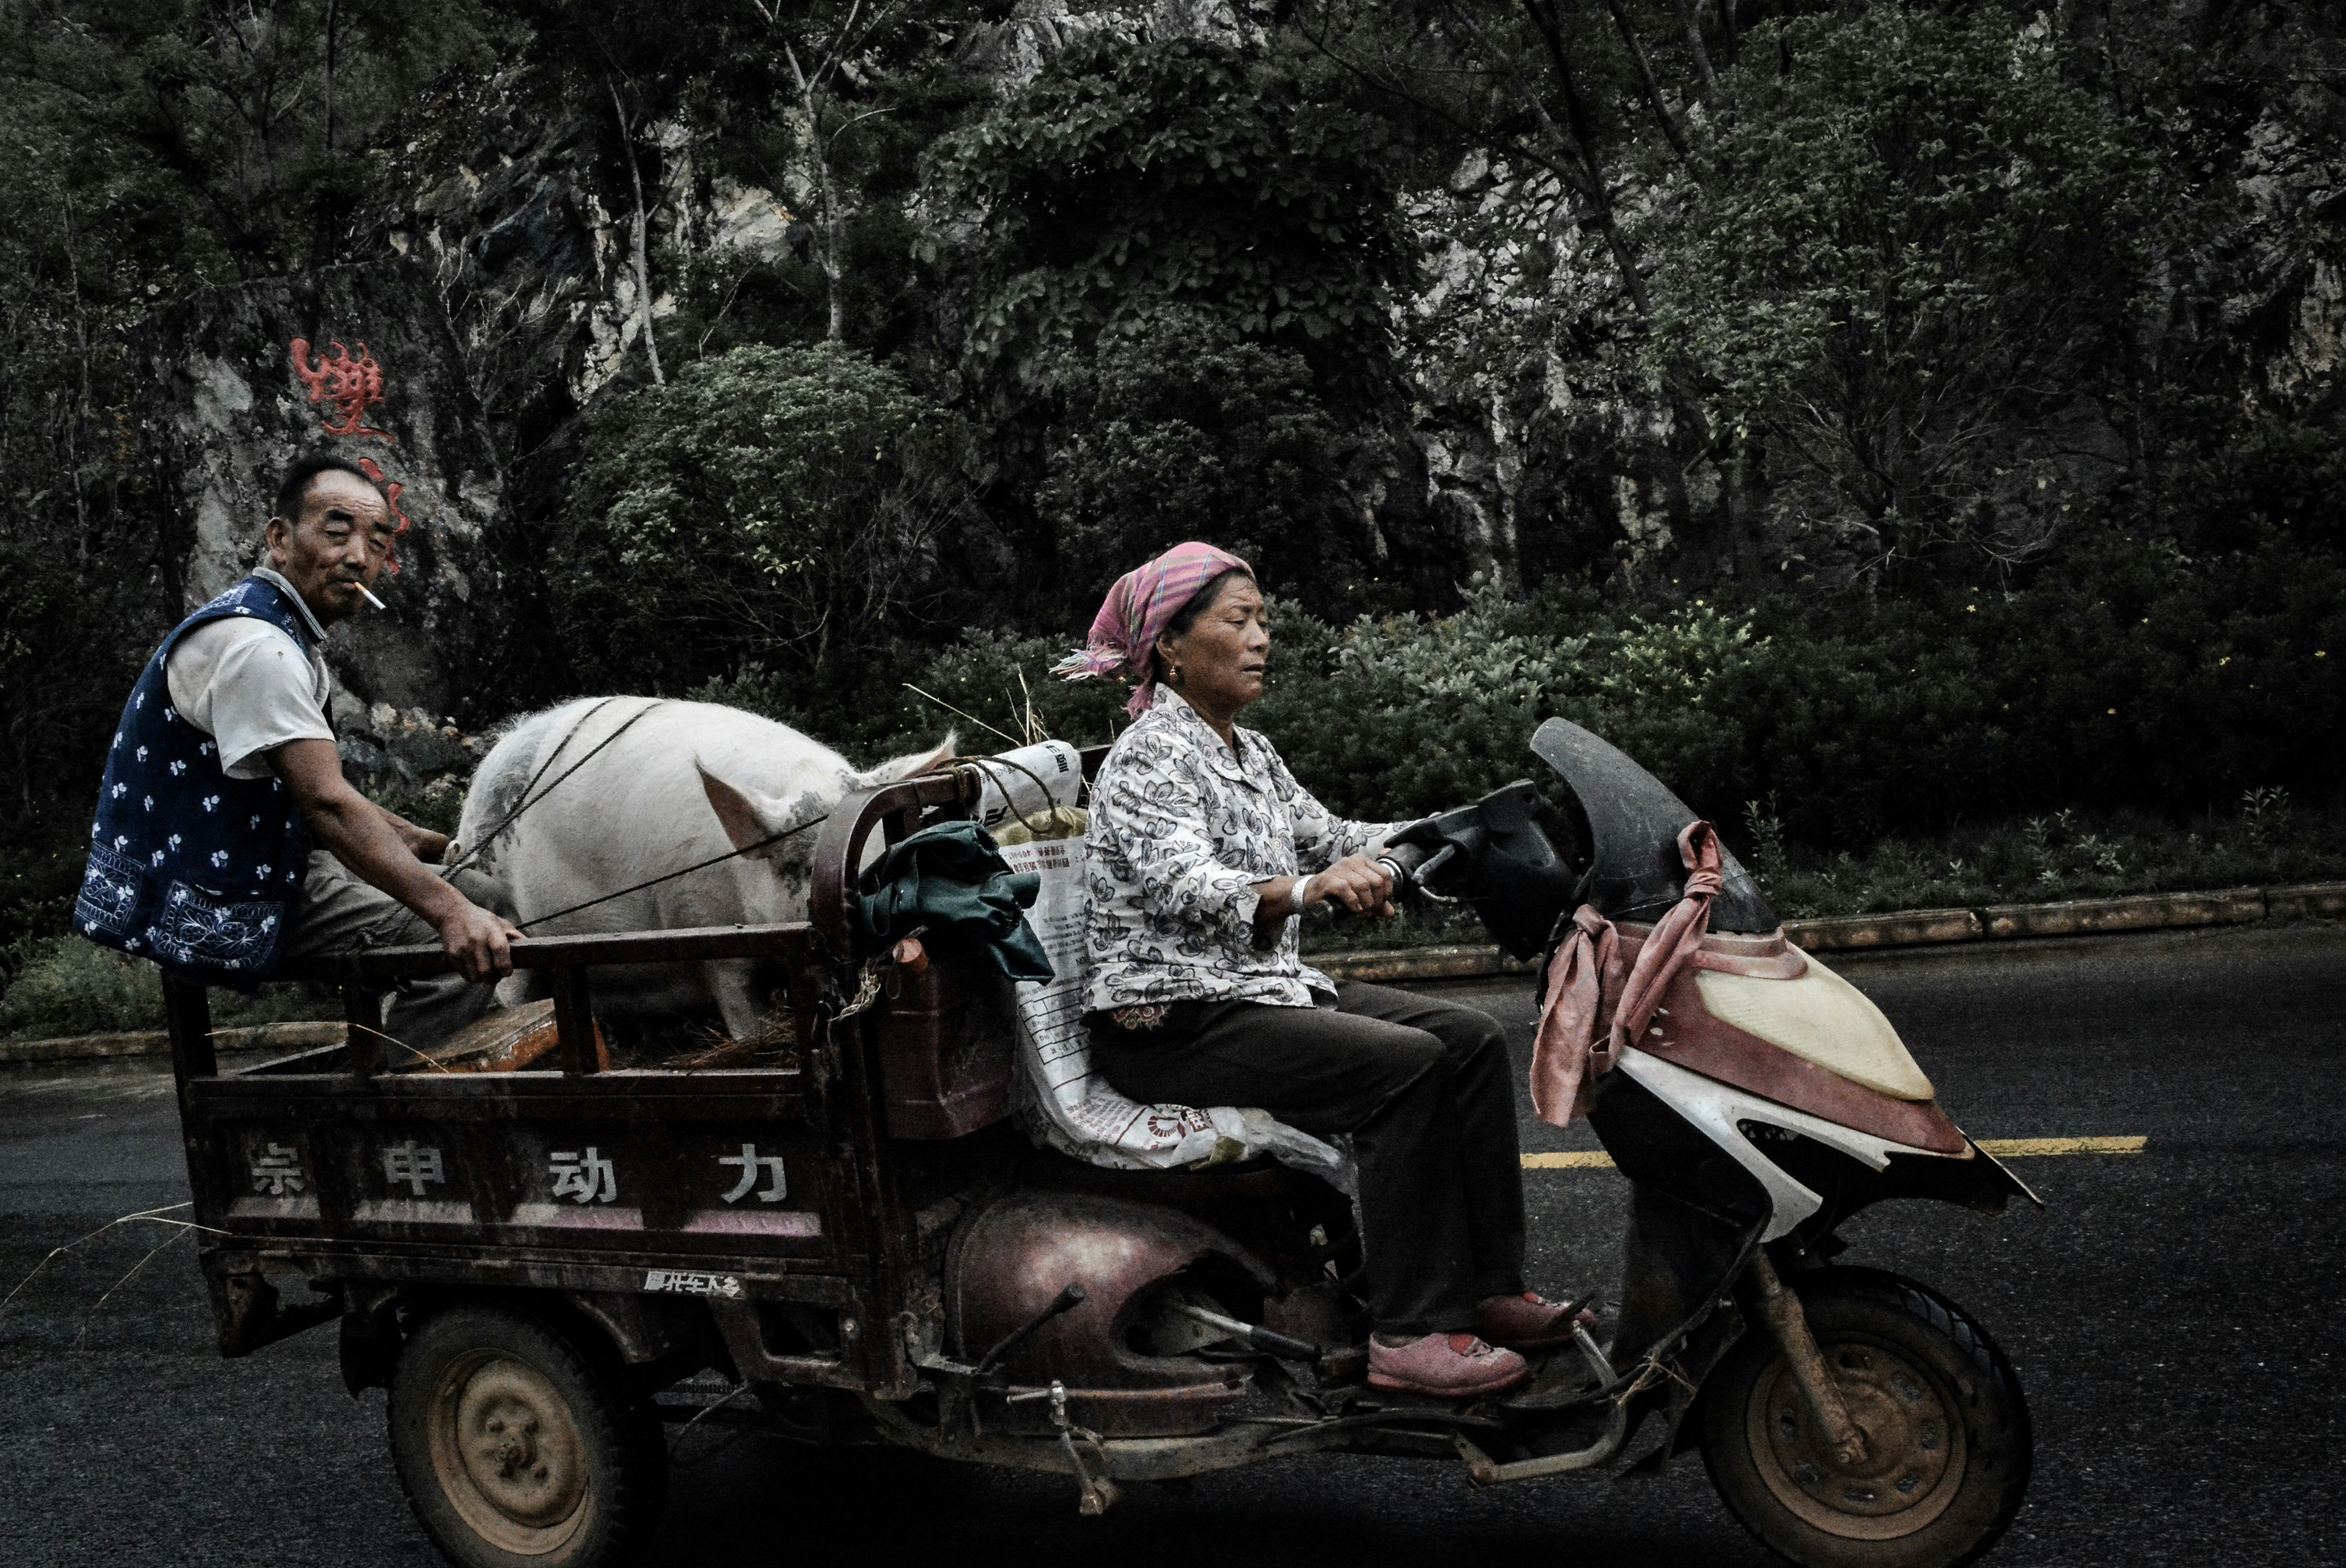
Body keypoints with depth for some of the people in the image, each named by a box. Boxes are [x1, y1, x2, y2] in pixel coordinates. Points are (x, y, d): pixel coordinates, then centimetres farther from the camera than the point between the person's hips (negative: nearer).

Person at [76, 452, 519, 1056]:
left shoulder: (291, 638, 14)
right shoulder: (251, 644, -21)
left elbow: (319, 799, 20)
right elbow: (328, 805, -30)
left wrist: (441, 847, 13)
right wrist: (449, 910, -37)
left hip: (268, 869, 11)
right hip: (221, 913, -11)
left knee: (483, 898, 9)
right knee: (469, 948, -21)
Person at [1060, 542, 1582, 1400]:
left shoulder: (1248, 752, 15)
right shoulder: (1147, 760, -14)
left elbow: (1327, 837, 19)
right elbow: (1188, 891, -30)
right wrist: (1307, 888, -48)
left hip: (1262, 988, 9)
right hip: (1170, 1024, -9)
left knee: (1471, 1039, -2)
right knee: (1407, 1065, -24)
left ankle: (1490, 1287, 0)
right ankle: (1411, 1331, -20)